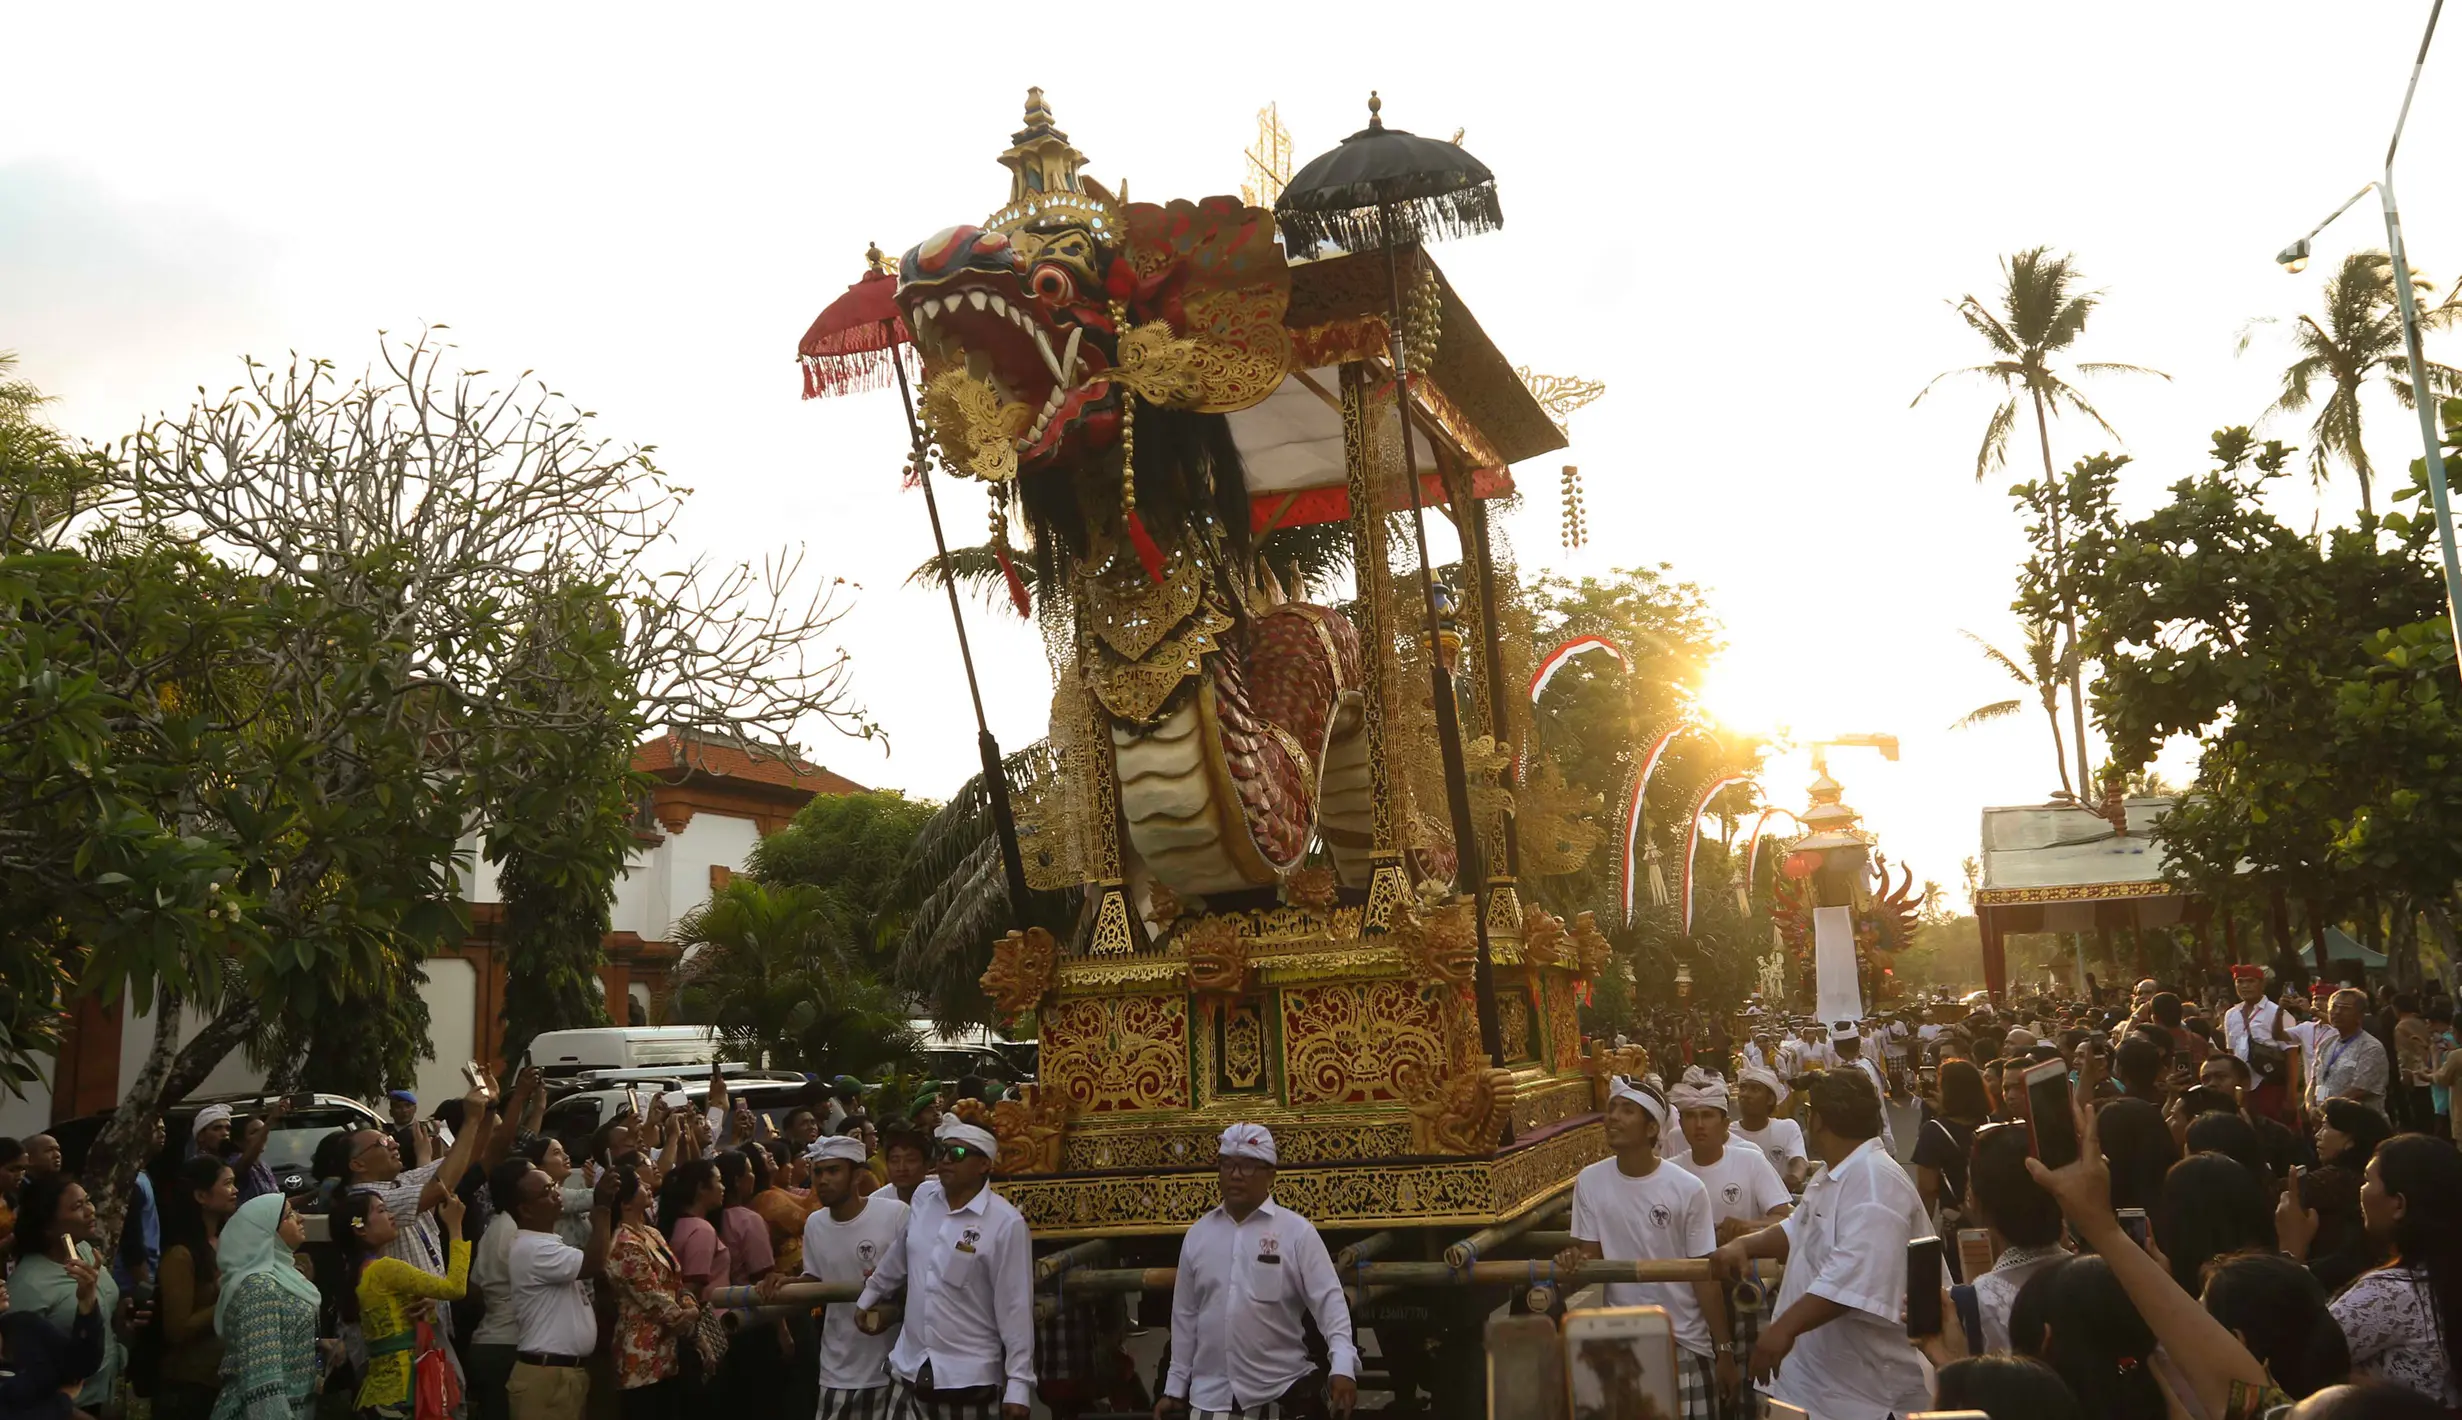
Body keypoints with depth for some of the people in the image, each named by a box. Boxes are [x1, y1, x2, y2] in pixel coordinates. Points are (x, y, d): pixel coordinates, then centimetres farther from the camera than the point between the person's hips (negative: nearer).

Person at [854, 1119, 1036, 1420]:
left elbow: (1016, 1307, -12)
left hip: (969, 1377, -5)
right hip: (910, 1369, 5)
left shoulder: (1006, 1223, -14)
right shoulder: (923, 1196, 3)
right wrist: (869, 1296, 33)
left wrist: (1018, 1384, -12)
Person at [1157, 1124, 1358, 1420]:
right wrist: (1175, 1387, 12)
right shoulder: (1198, 1234, 6)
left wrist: (1343, 1366, -24)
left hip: (1281, 1392, -3)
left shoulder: (1297, 1231, -5)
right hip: (1211, 1395, 3)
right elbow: (1185, 1315, 11)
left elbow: (1329, 1301, -10)